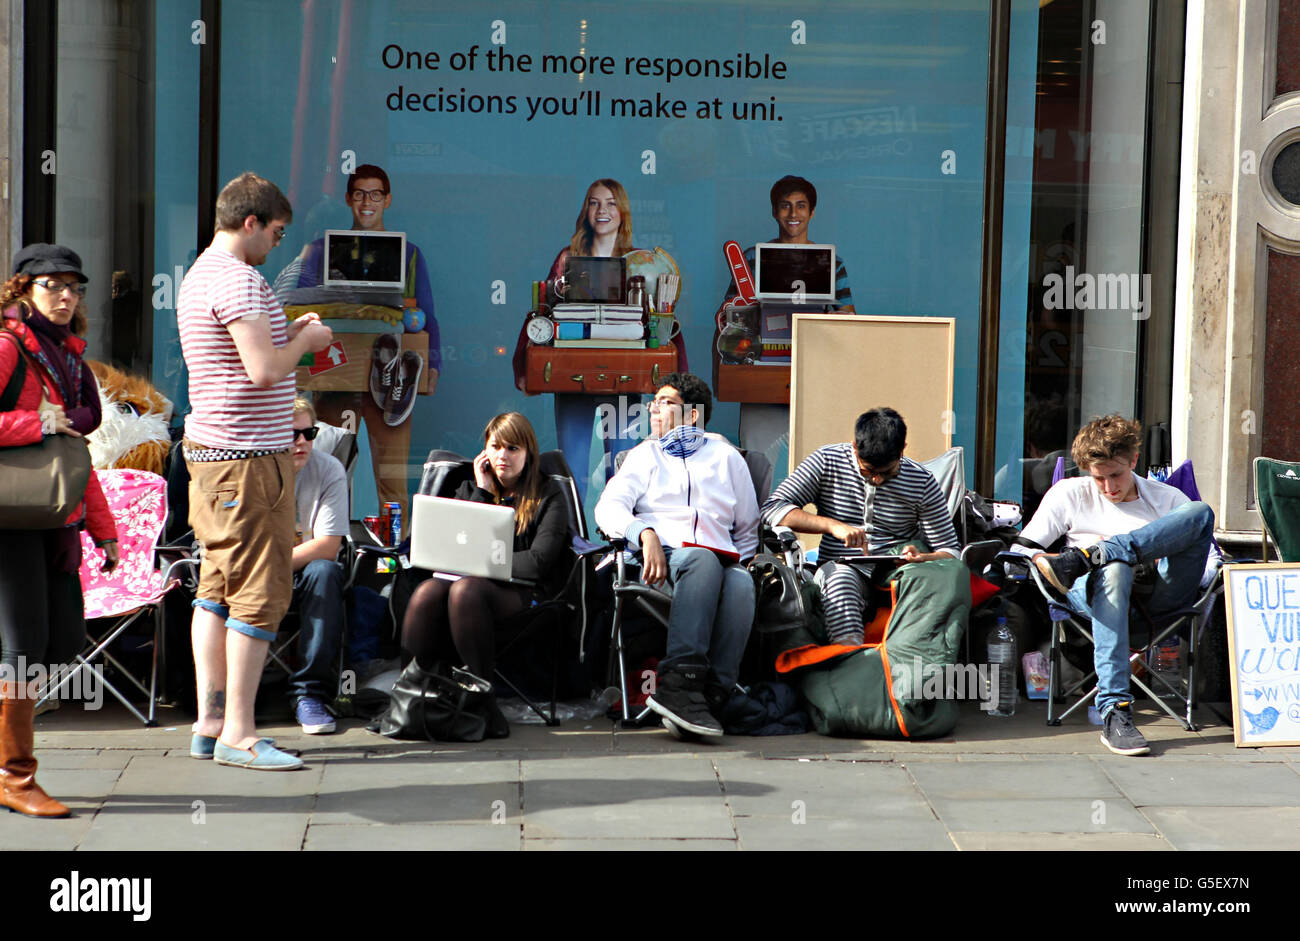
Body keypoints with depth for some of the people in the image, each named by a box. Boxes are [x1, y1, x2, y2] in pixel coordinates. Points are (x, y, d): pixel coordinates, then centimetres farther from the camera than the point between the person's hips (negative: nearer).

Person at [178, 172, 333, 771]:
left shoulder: (198, 275, 18)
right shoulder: (236, 278, -16)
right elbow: (265, 371, -23)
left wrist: (288, 335, 18)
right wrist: (306, 341, -6)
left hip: (211, 452, 11)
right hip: (247, 458, -11)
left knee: (218, 586, 11)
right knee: (260, 592, -6)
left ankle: (209, 721, 14)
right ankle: (237, 733, -4)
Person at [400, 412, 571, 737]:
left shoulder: (548, 495, 7)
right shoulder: (469, 490, 22)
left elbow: (538, 561, -7)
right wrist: (483, 492, 4)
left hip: (522, 592, -4)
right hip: (472, 579, 4)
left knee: (465, 590, -37)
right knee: (428, 592, -32)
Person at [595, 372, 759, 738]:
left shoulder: (726, 457, 28)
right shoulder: (644, 455, 26)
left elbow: (748, 528, 29)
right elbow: (608, 507, 8)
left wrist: (740, 561, 6)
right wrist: (646, 534, -14)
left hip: (720, 560, 2)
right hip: (663, 556, -1)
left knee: (741, 582, -36)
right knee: (702, 561, -38)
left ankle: (710, 695, -47)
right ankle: (679, 682, -53)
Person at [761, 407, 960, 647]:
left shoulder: (922, 482, 3)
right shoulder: (826, 462, 0)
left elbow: (950, 550, 5)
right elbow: (772, 510, -8)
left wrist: (922, 559, -20)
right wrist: (832, 525, -22)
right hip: (840, 571, -1)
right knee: (837, 573, -38)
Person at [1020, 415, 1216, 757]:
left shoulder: (1167, 498, 23)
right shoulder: (1069, 494, 21)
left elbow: (1212, 559, 13)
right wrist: (1042, 561, -10)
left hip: (1158, 594, 1)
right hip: (1095, 592, -1)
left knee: (1201, 512, -22)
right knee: (1115, 569, -42)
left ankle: (1081, 558, -36)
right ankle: (1114, 712, -49)